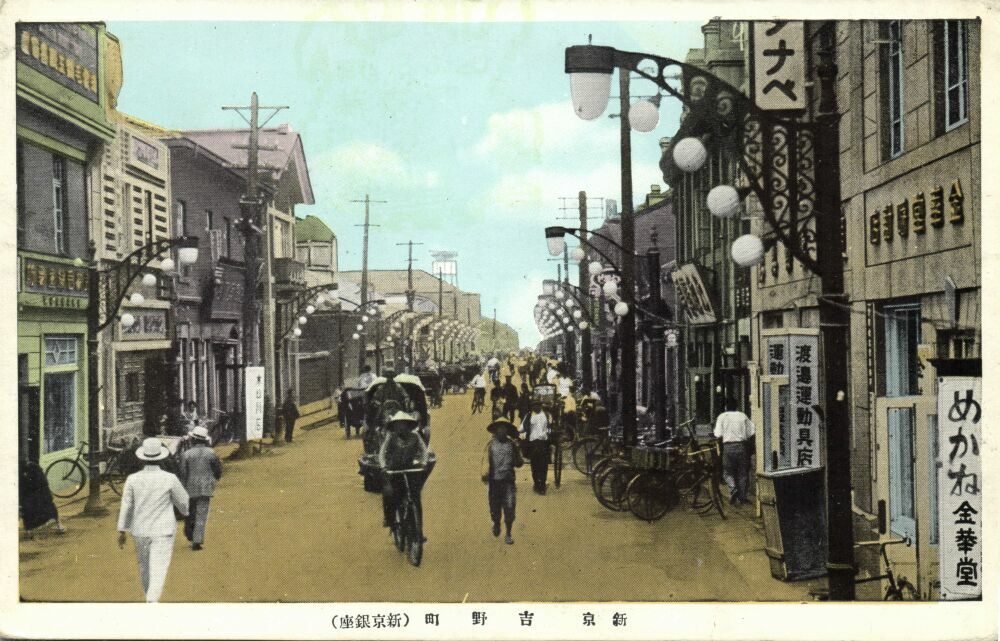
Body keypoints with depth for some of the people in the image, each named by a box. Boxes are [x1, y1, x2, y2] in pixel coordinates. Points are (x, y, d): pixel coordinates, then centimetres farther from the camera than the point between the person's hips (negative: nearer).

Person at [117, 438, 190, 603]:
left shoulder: (133, 479, -9)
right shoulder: (170, 479, -14)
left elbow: (126, 507, -5)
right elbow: (182, 500, 0)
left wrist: (121, 531, 3)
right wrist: (185, 511, 23)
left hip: (140, 531, 3)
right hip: (162, 531, -3)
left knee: (144, 566, 23)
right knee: (158, 570, -5)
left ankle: (150, 598, 40)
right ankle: (152, 602, -21)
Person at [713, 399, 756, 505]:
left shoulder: (722, 417, 3)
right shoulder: (743, 416, 7)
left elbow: (718, 435, -5)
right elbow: (751, 433, 2)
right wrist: (750, 445, 15)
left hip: (728, 446, -1)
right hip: (741, 446, 1)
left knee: (728, 472, 11)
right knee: (742, 472, 9)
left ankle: (733, 487, -16)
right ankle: (742, 497, 9)